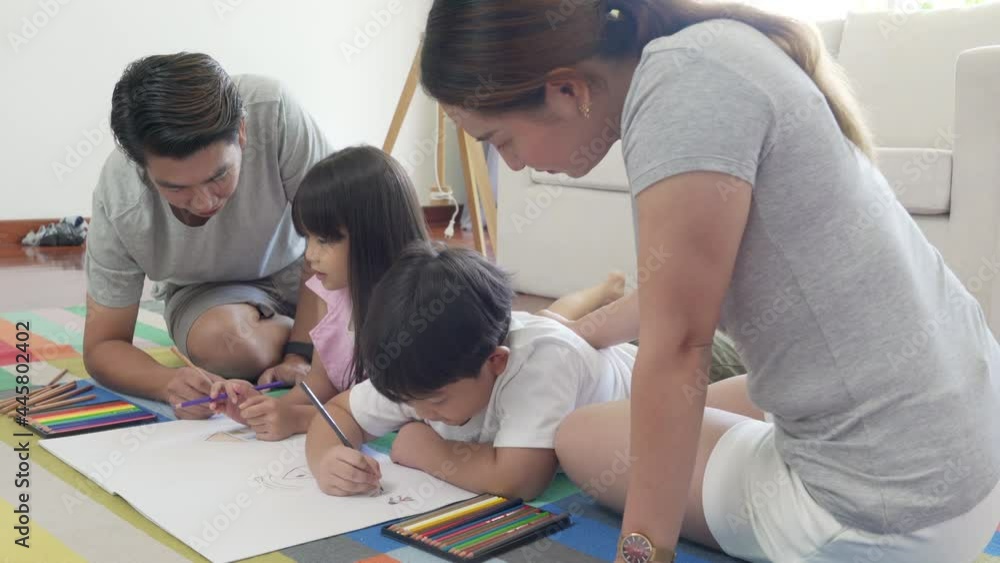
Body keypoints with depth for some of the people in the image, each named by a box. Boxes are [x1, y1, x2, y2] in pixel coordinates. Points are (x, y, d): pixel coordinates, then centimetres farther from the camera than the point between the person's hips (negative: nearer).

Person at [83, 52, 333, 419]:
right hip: (208, 292, -1)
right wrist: (168, 383, -40)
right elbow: (101, 347, -18)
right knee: (222, 339, -34)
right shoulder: (118, 200, -29)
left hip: (300, 267, 1)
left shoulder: (272, 111, -35)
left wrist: (300, 354, -28)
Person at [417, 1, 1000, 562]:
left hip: (889, 505, -9)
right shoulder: (709, 51, 5)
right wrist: (589, 334, 31)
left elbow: (678, 346, -22)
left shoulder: (686, 80, -22)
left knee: (580, 436, 7)